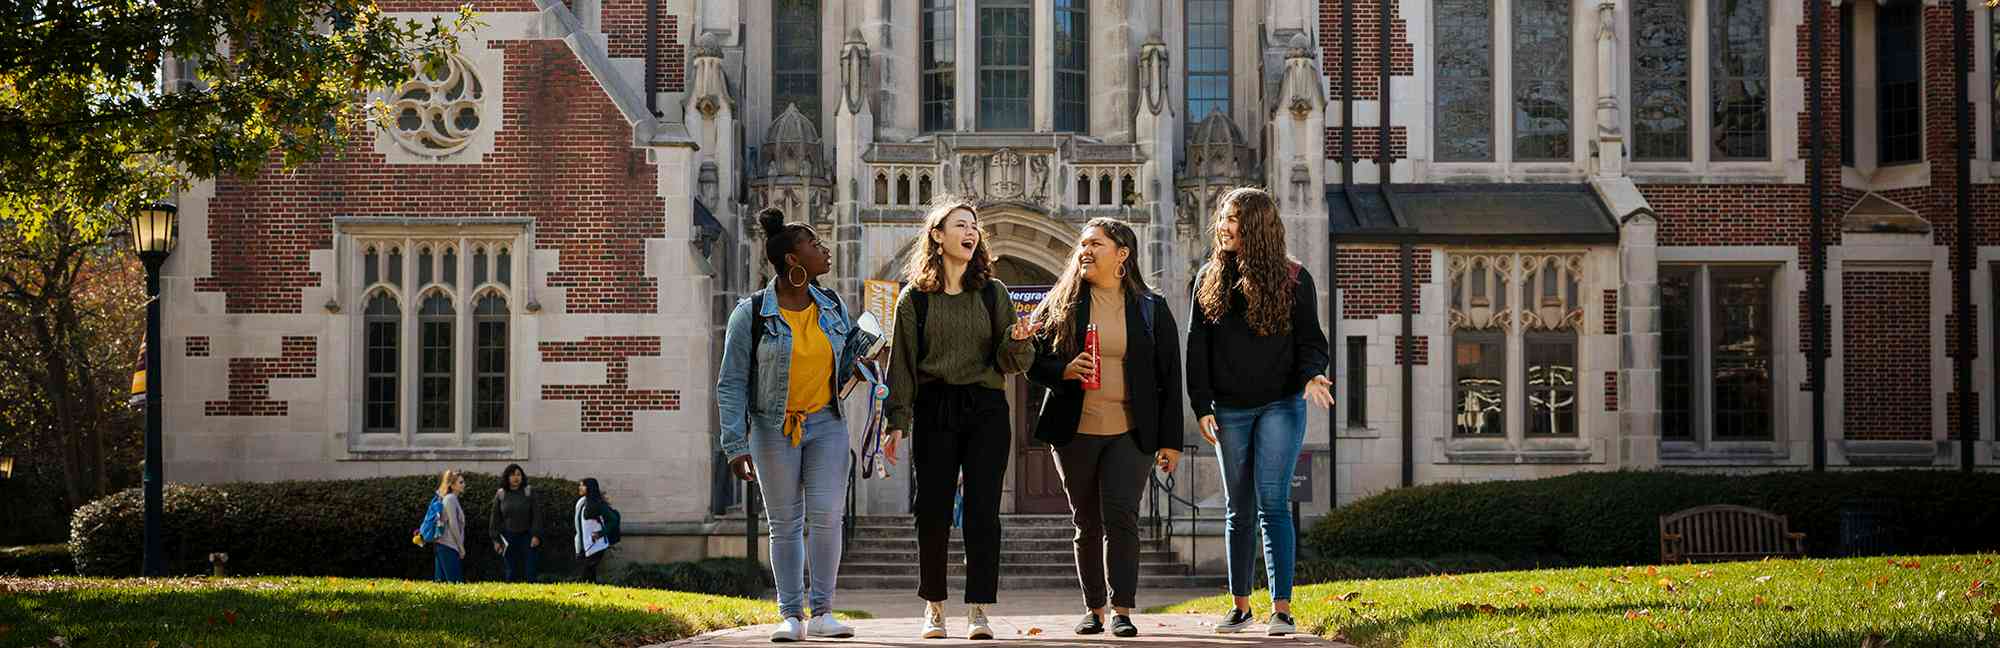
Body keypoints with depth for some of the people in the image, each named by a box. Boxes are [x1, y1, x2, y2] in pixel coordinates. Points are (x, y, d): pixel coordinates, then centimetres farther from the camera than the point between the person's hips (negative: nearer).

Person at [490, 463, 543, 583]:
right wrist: (496, 540, 4)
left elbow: (536, 515, 1)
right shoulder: (500, 495, 5)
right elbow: (495, 518, 8)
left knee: (529, 572, -3)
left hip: (526, 536, -1)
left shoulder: (529, 493, 2)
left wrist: (536, 535, -8)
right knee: (510, 572, 2)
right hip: (508, 538, 1)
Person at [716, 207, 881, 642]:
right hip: (774, 429, -3)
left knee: (826, 516, -7)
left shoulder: (832, 308, 6)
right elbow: (731, 383, -6)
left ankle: (822, 612, 0)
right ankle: (791, 616, 9)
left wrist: (864, 338, -3)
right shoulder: (752, 314, -8)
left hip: (826, 425, 3)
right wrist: (736, 446, -11)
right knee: (786, 523, 3)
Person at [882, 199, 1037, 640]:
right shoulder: (915, 297, 6)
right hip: (934, 410, 0)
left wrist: (1018, 340, -15)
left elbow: (1011, 363, 8)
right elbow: (901, 363, 6)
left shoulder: (992, 293, 9)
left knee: (982, 511, -5)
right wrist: (897, 422, -1)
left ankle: (979, 611, -1)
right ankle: (934, 607, 12)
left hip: (986, 409, 0)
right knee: (933, 511, 0)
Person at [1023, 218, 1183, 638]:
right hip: (1074, 430, 2)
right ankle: (1093, 609, 16)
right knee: (1086, 522, 7)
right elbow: (1033, 361, 7)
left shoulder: (1151, 309, 5)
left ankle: (1122, 610, -10)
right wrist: (1064, 371, -15)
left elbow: (1169, 378, 6)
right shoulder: (1059, 304, 6)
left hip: (1130, 433, -2)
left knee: (1121, 516, -13)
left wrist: (1170, 440, 2)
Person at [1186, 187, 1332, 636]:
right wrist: (1202, 406, -2)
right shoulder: (1209, 279, 6)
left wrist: (1312, 375, -20)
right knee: (1238, 509, 8)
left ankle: (1281, 608, -11)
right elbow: (1197, 347, 5)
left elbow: (1310, 339, 1)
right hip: (1229, 411, 3)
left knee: (1273, 503, -11)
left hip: (1280, 405, -3)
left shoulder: (1292, 279, -1)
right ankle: (1240, 606, 16)